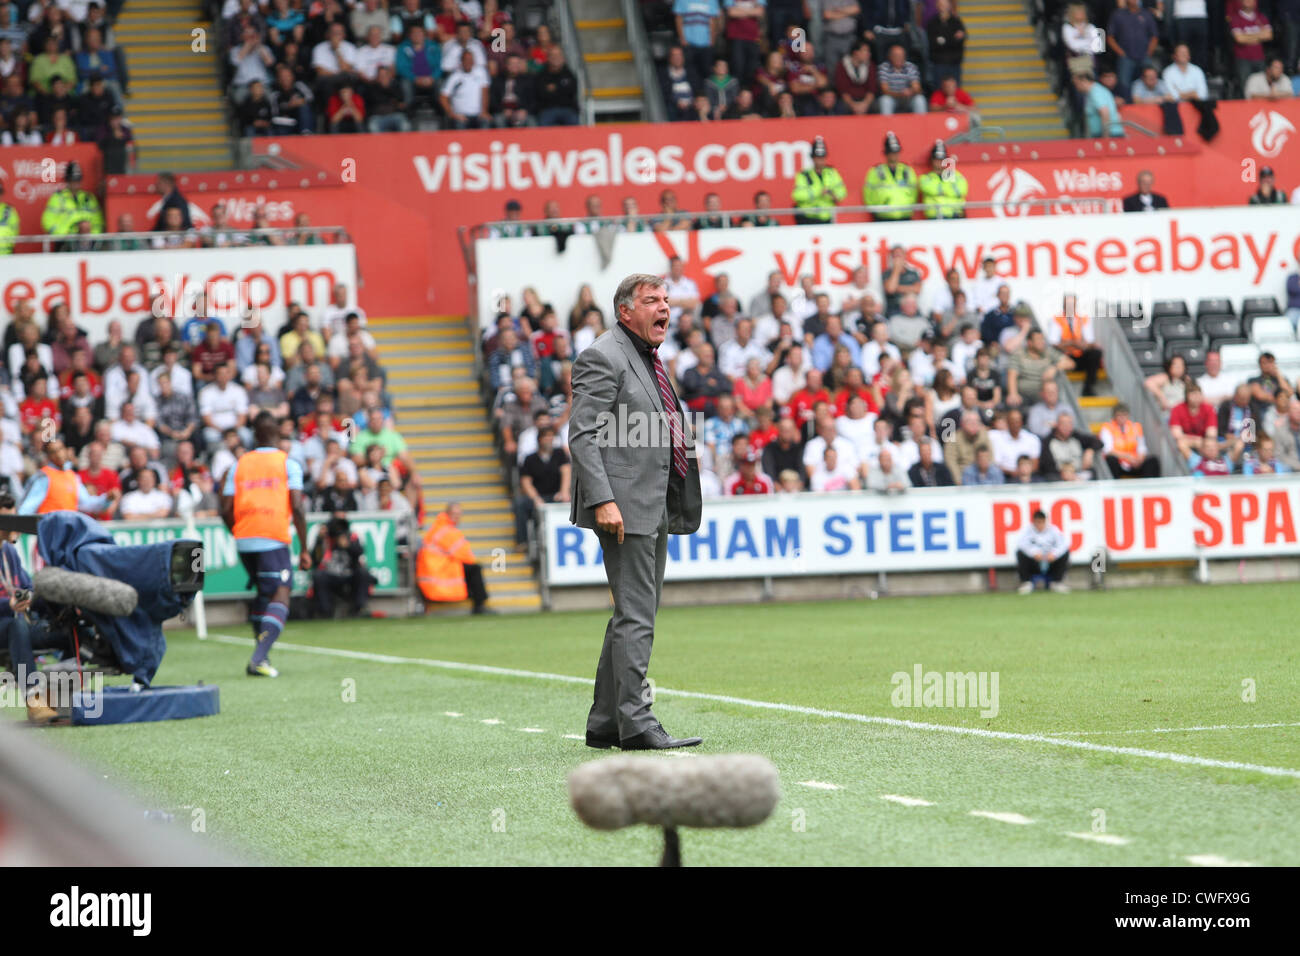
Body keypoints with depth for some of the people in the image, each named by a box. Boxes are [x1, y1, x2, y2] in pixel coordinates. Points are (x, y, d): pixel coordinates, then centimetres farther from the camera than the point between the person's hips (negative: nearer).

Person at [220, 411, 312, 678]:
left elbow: (226, 511, 7)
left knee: (262, 593, 23)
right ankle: (260, 656, -25)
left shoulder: (239, 465, 10)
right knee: (280, 596, -7)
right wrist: (304, 549, -1)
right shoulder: (288, 464, 1)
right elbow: (297, 509, -6)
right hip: (274, 540, -5)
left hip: (243, 540, 5)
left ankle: (260, 657, 22)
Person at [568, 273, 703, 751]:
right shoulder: (603, 358, -10)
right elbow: (582, 436, -16)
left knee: (635, 615, 11)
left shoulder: (649, 359, 20)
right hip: (625, 507, -10)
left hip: (655, 509, 10)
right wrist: (602, 501, -24)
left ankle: (605, 723, 16)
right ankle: (635, 722, -10)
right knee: (636, 615, -11)